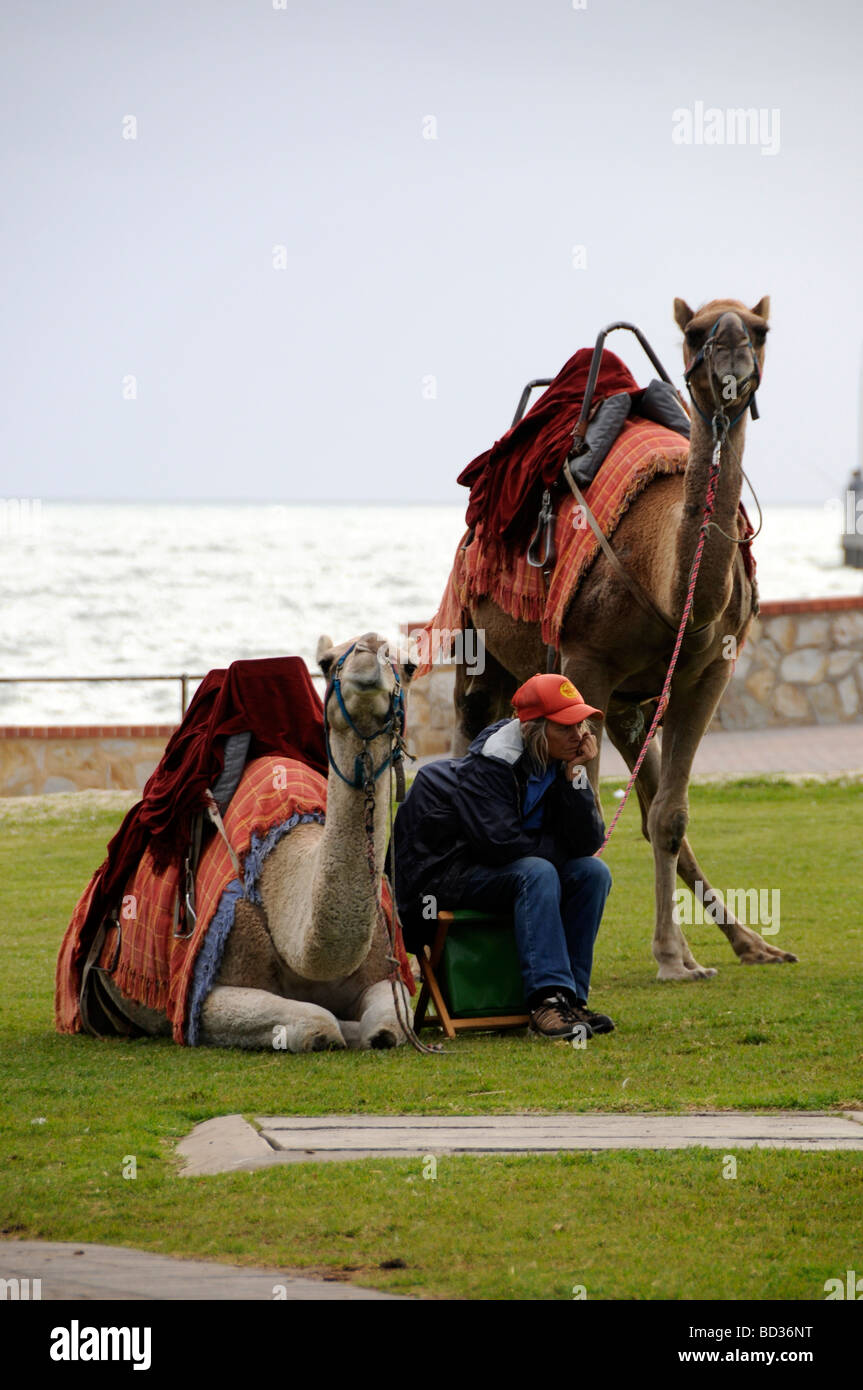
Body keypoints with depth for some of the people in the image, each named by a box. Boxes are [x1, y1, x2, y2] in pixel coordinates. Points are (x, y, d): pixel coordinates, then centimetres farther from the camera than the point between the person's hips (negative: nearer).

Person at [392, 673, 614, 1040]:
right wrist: (559, 848, -13)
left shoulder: (560, 763, -1)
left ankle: (572, 998, -18)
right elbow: (500, 842, -28)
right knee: (535, 873, -33)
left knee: (593, 872, -14)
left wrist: (575, 776, -18)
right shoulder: (490, 763, -21)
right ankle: (546, 1000, -40)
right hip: (447, 870, -8)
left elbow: (588, 843, -9)